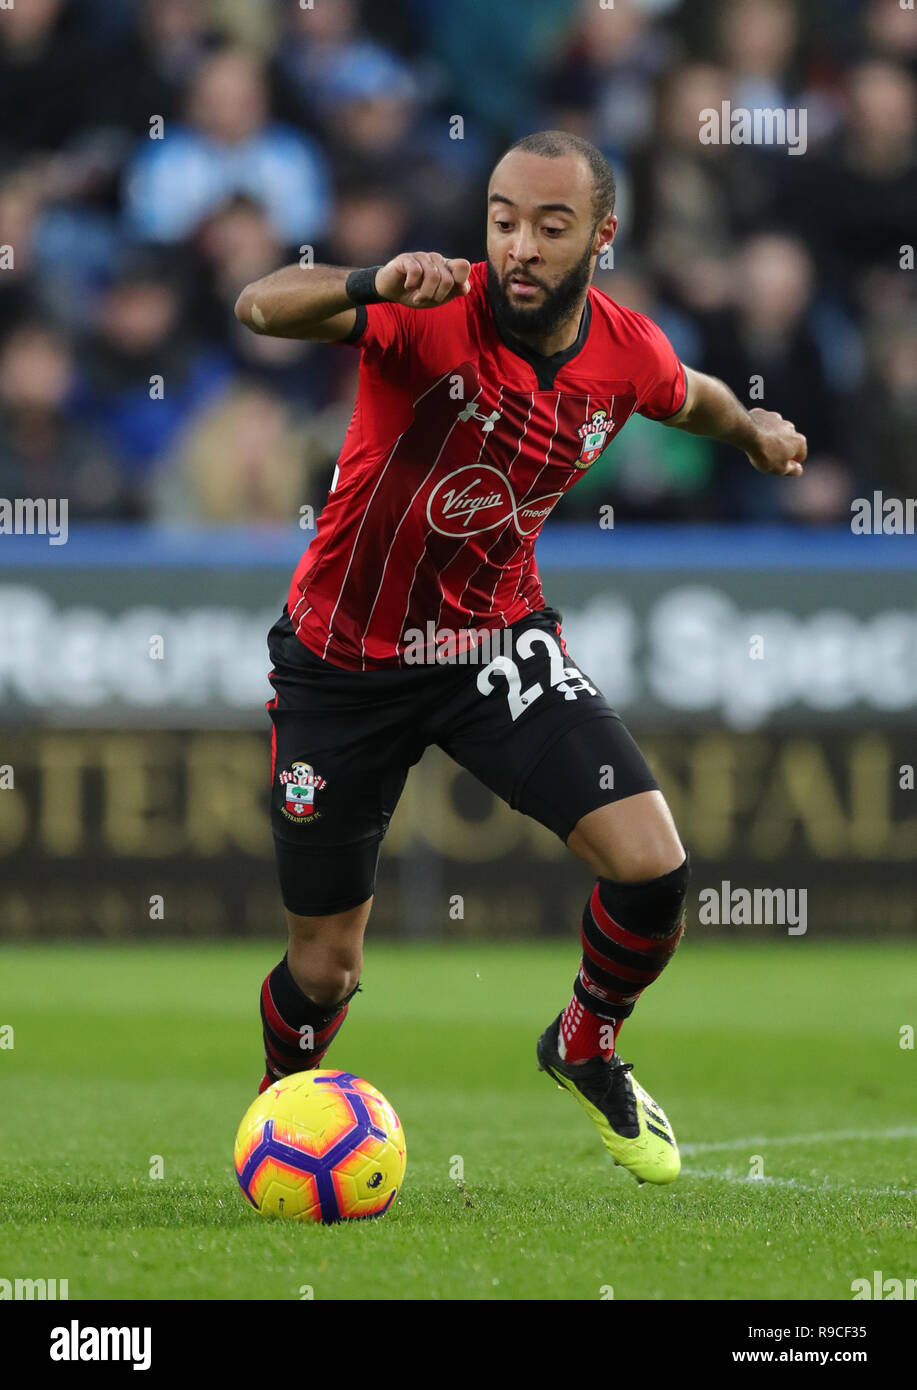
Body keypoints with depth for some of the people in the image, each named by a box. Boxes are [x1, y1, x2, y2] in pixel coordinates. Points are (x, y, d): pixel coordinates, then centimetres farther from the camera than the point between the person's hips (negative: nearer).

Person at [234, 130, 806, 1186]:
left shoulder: (626, 353, -10)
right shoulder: (434, 317, -25)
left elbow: (691, 397, 17)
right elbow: (262, 307, -44)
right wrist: (374, 286, -62)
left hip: (497, 642, 3)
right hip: (342, 655, -3)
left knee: (652, 869, -15)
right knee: (324, 971, 4)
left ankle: (585, 1048, 17)